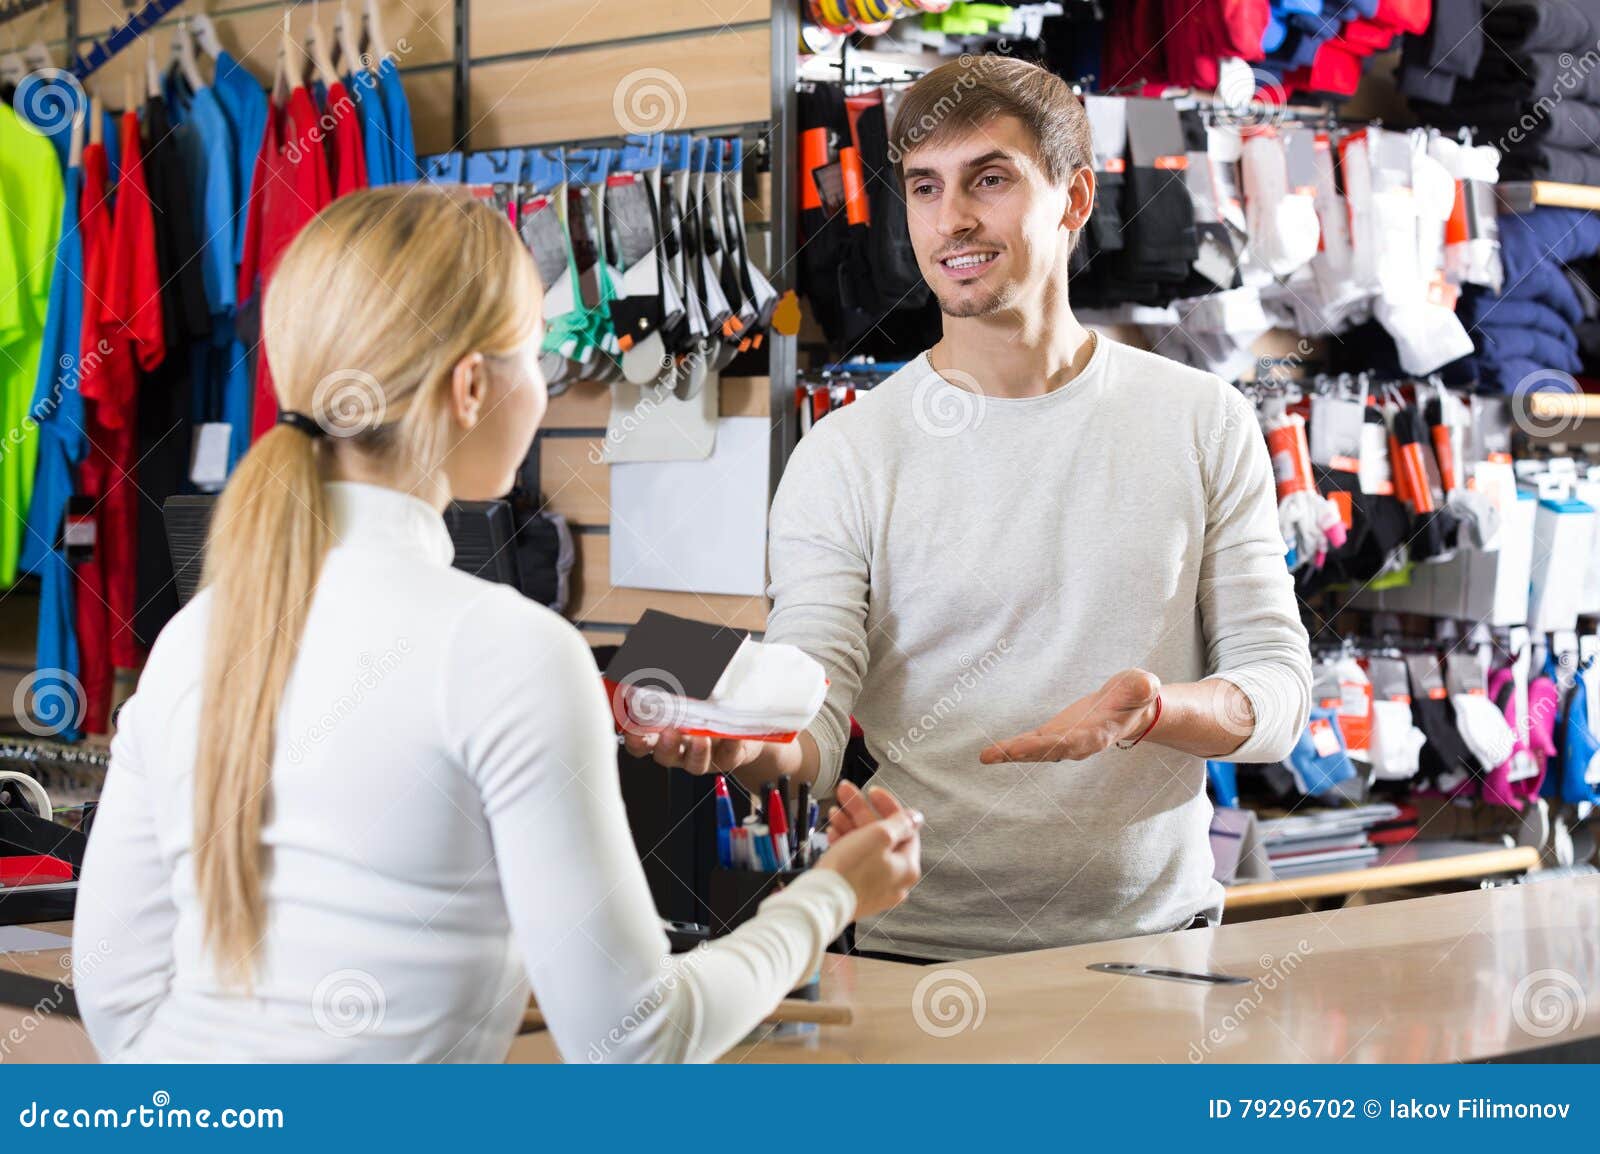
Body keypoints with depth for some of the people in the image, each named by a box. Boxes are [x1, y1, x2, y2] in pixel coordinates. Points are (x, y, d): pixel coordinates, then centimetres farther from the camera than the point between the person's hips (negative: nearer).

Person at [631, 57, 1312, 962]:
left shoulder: (1206, 424, 7)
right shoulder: (845, 456, 1)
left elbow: (1280, 691, 6)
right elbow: (815, 730, -6)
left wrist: (1154, 710, -16)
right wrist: (746, 744, -29)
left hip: (1156, 933, 1)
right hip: (924, 948, -1)